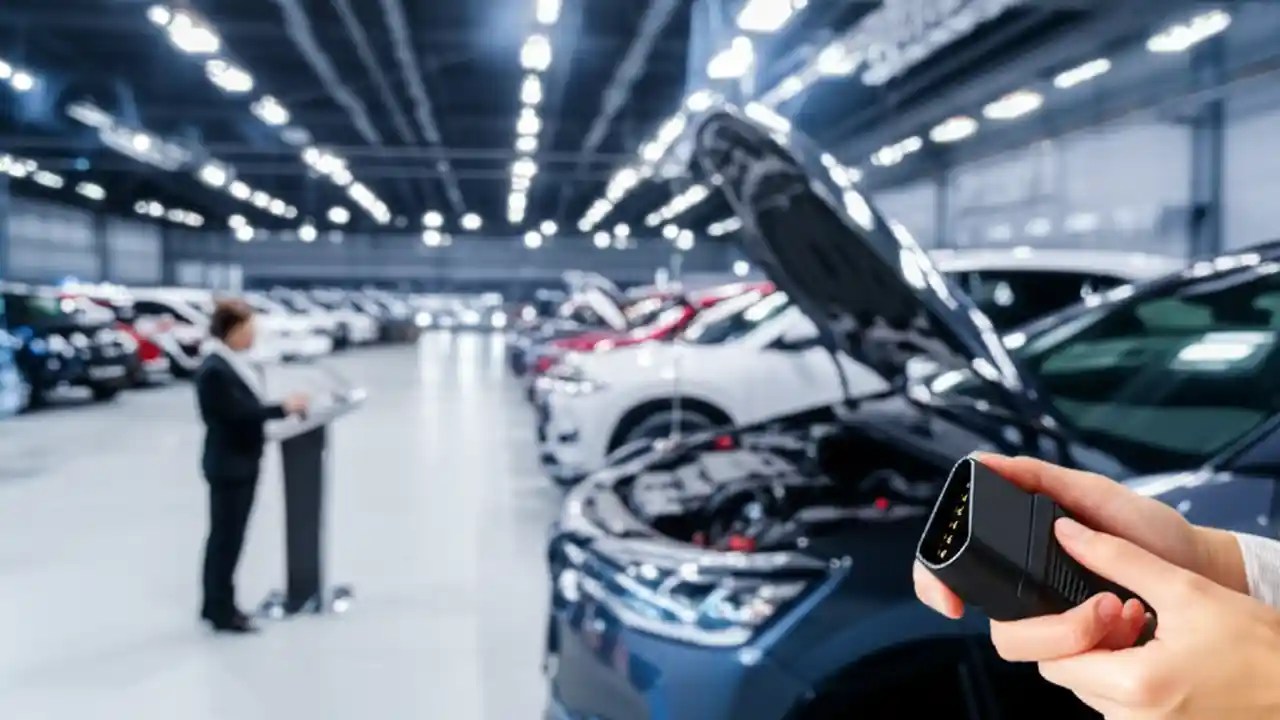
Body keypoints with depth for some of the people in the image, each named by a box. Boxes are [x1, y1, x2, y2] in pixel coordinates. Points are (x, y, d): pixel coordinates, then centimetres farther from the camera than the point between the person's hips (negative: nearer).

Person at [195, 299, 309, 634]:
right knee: (226, 536, 0)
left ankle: (217, 604, 29)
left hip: (242, 462, 10)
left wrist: (283, 407, 0)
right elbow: (240, 412, -25)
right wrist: (283, 408, -20)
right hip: (228, 465, -10)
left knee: (228, 536, 17)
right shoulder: (214, 370, -21)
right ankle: (221, 612, 10)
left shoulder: (233, 362, 9)